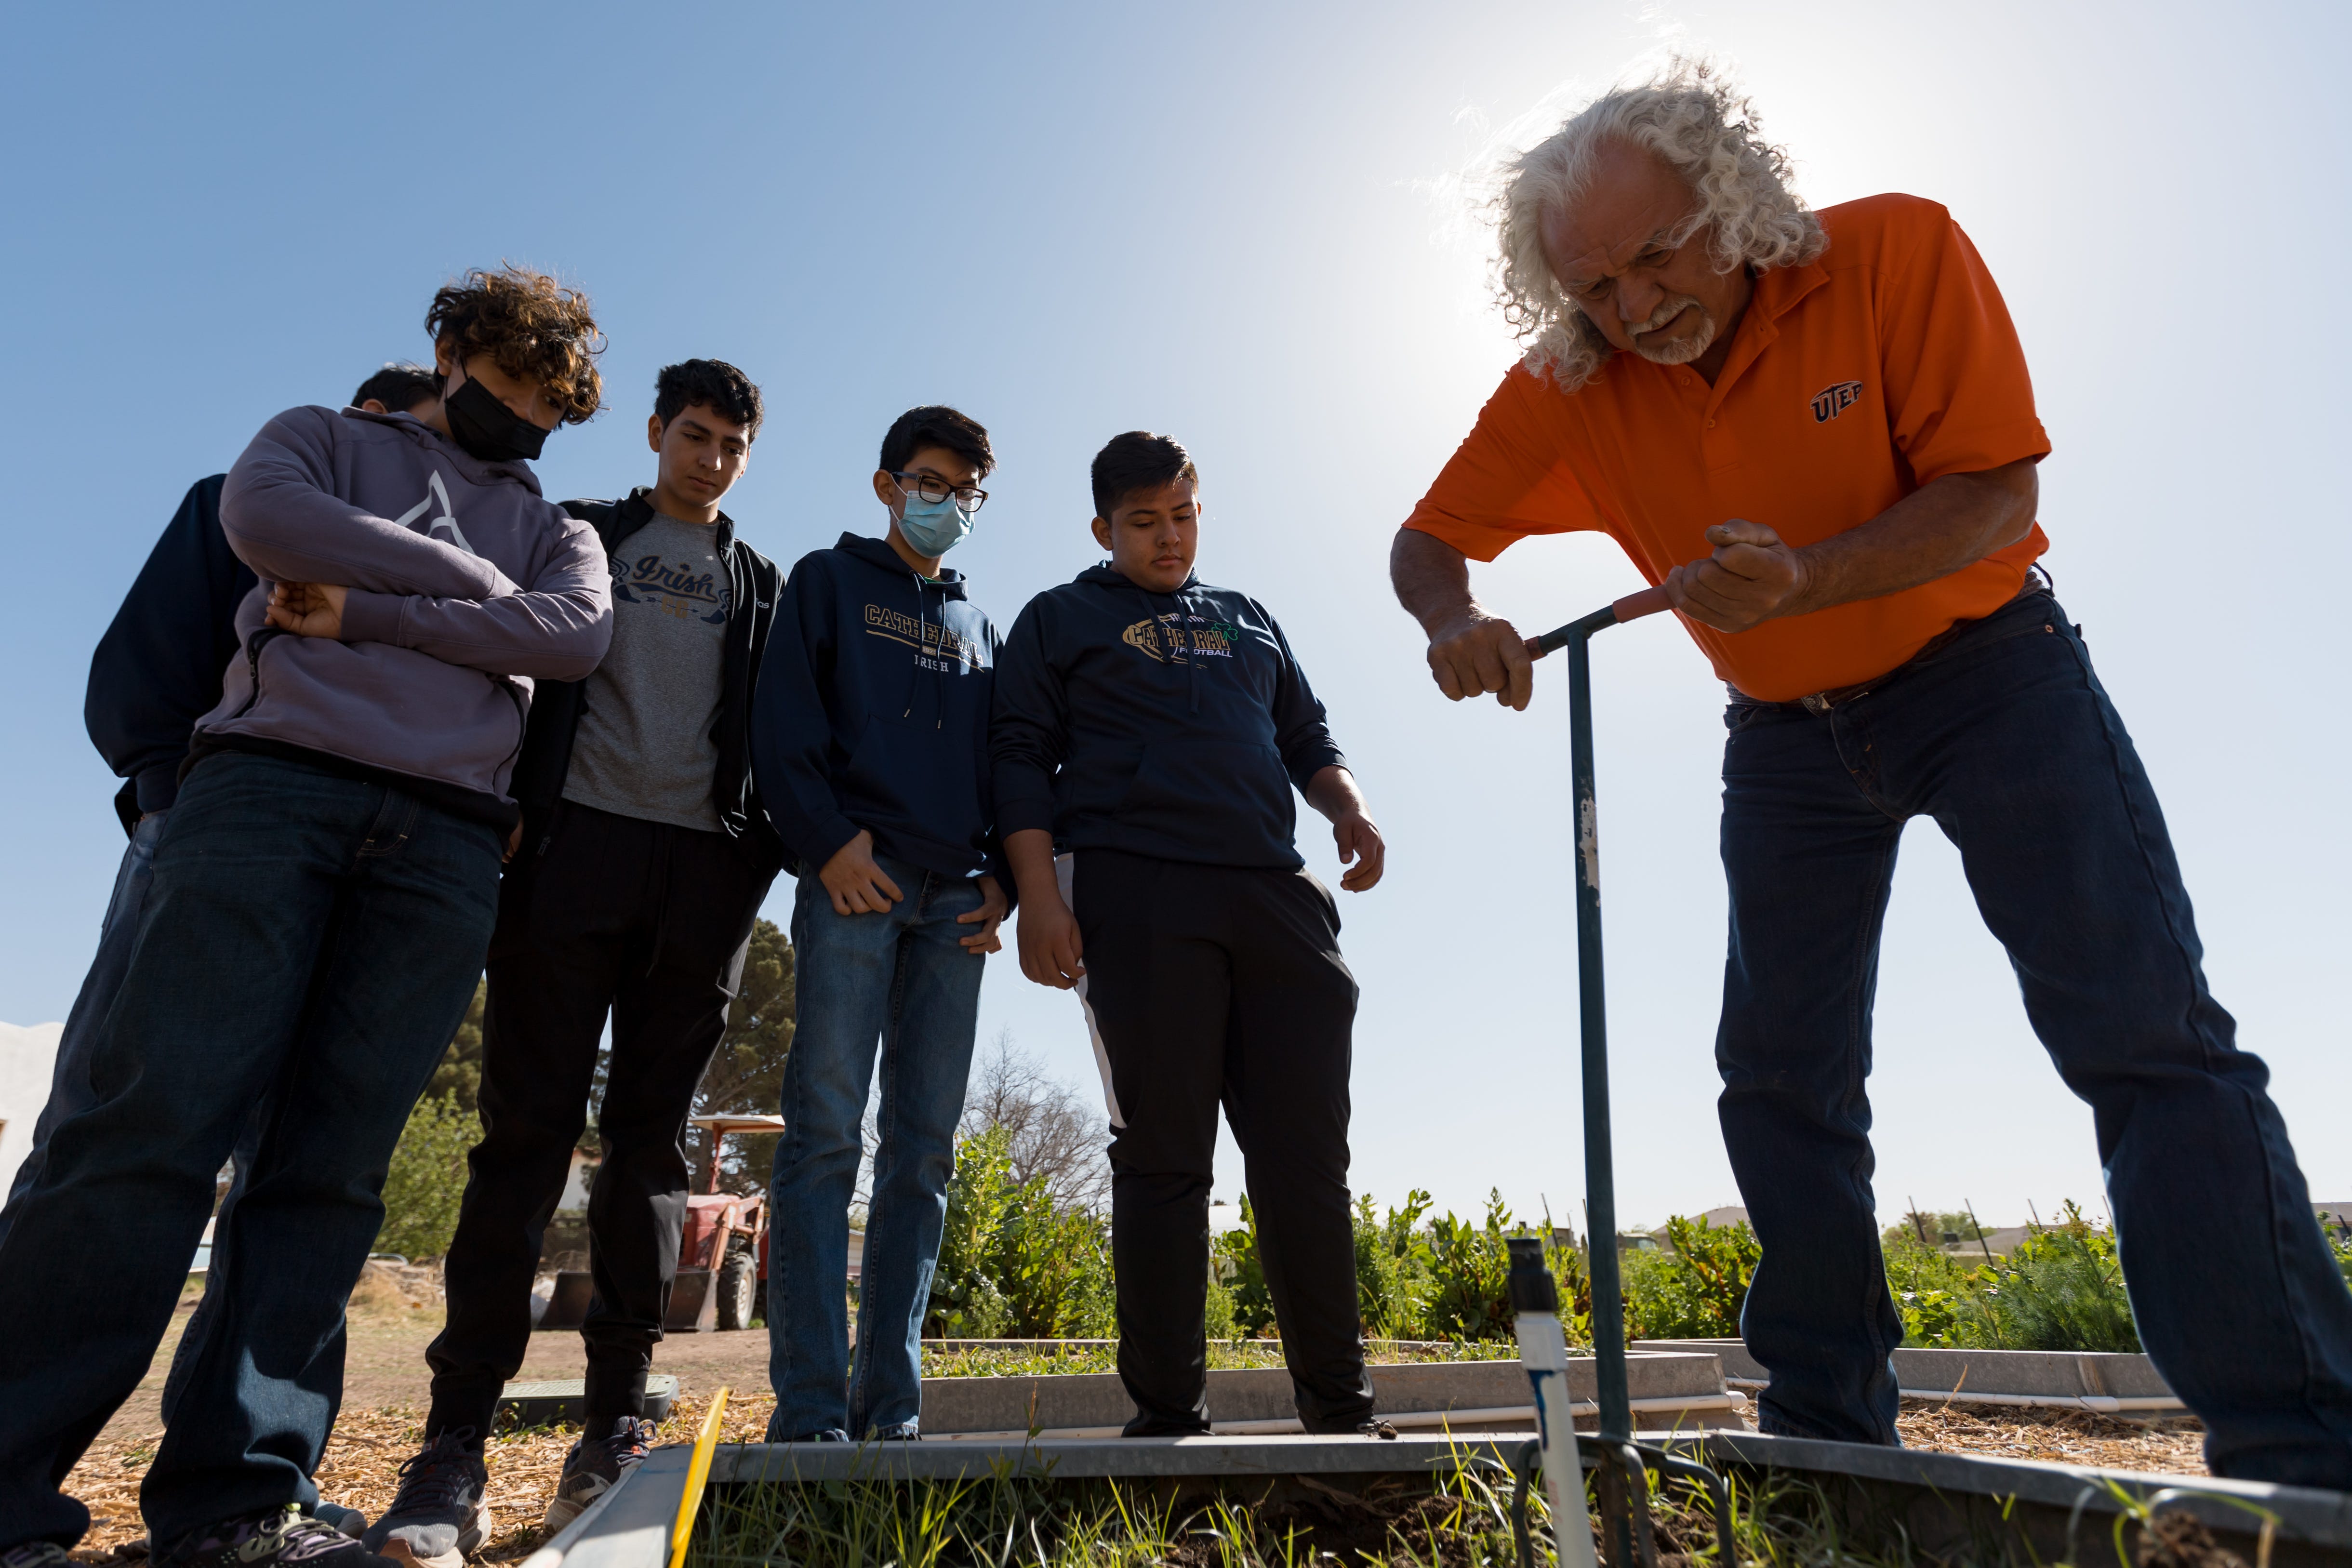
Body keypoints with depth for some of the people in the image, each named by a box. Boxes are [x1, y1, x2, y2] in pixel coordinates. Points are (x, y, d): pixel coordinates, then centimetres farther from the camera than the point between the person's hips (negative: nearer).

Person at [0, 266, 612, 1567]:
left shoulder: (554, 530, 26)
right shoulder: (327, 438, 23)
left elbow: (575, 634, 3)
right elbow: (261, 512, 0)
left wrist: (363, 610, -3)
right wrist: (467, 578, 3)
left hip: (445, 839, 2)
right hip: (273, 779, -1)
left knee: (334, 1159, -4)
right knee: (156, 1114, -11)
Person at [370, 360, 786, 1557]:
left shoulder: (759, 582, 21)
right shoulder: (578, 533, 17)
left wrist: (779, 840, 1)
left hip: (703, 870, 2)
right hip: (574, 845, -1)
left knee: (649, 1140, 1)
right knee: (527, 1129, -5)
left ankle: (615, 1425, 6)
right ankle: (456, 1441, -3)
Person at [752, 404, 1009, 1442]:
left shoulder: (977, 625, 26)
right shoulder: (829, 580, 14)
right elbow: (783, 722, 1)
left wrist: (1000, 876, 4)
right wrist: (829, 840, -13)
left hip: (953, 898, 4)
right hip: (856, 879, -4)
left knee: (924, 1148, 1)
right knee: (825, 1130, -10)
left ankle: (890, 1405, 6)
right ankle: (810, 1409, -6)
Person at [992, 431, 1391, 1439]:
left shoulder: (1250, 623, 27)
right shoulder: (1061, 619, 14)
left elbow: (1307, 739, 28)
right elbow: (1021, 757, 5)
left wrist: (1349, 810, 6)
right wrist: (1038, 892, -8)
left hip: (1278, 898, 4)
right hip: (1138, 898, -4)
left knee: (1307, 1154, 1)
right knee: (1162, 1156, -3)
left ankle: (1339, 1410, 10)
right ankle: (1168, 1414, 7)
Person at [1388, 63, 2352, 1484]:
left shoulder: (1900, 251, -18)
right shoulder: (1567, 390, -11)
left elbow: (1998, 491, -19)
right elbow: (1427, 544, -6)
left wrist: (1806, 581, -36)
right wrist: (1455, 623, -30)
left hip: (1988, 672, -2)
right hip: (1787, 732, 3)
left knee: (2146, 1036, -14)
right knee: (1782, 1078, 3)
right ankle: (1829, 1426, 17)